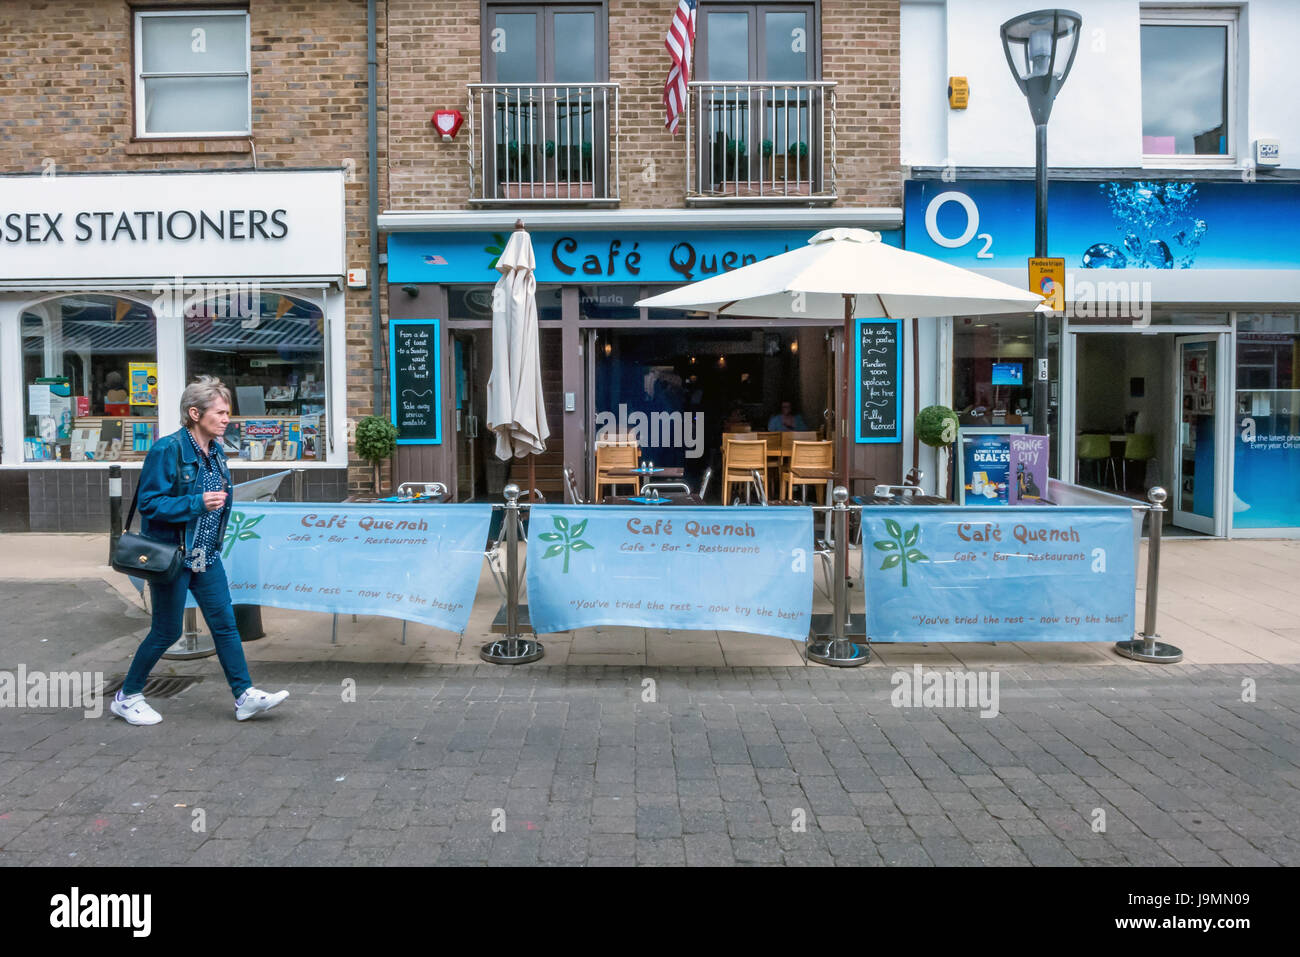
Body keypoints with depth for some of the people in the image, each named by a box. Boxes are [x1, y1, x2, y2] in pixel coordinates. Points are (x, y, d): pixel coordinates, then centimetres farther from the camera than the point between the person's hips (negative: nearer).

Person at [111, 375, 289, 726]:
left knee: (225, 624, 6)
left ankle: (245, 696, 11)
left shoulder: (215, 450, 7)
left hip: (206, 557, 7)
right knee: (167, 632, 4)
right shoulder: (168, 449, -17)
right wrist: (198, 503, -27)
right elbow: (149, 503, -19)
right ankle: (127, 697, 24)